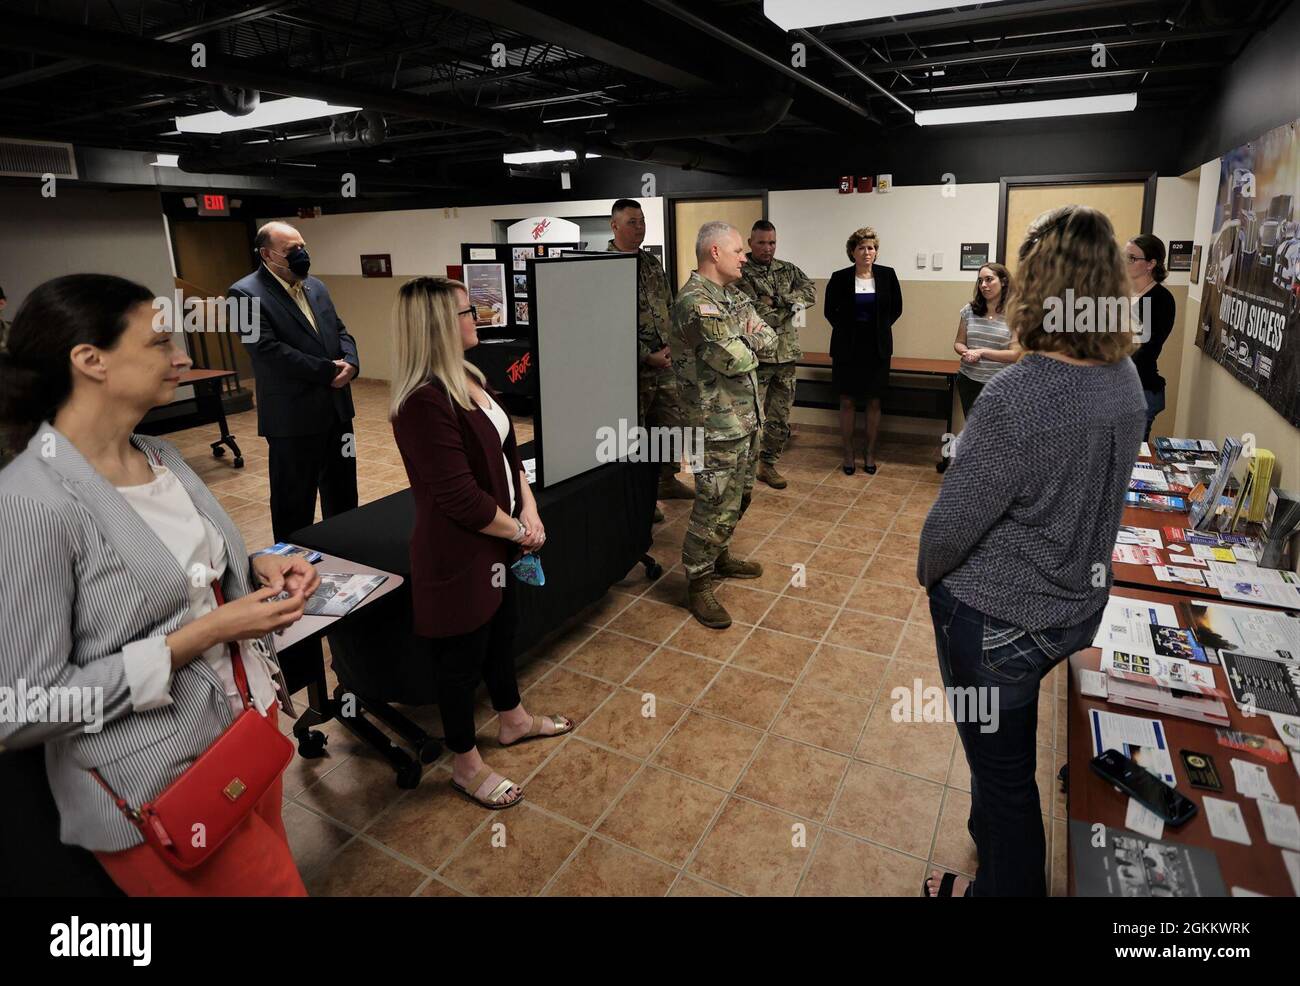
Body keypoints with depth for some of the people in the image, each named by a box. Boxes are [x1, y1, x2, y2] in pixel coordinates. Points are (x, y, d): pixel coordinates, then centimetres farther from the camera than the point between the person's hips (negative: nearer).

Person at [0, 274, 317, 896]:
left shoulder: (161, 456, 1)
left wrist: (258, 569, -5)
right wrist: (203, 634, -22)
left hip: (251, 712, 7)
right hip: (159, 781, -7)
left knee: (275, 868, 23)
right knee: (276, 887, 9)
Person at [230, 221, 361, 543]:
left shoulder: (316, 286, 12)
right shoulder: (246, 293, -11)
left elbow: (340, 331, 15)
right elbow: (269, 350, -20)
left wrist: (350, 363, -7)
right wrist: (328, 371, -16)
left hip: (336, 407, 7)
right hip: (293, 415, -7)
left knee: (343, 492, 18)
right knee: (295, 499, 6)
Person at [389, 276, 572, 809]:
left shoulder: (468, 378, 4)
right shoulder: (424, 403, -27)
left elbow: (507, 448, 8)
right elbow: (461, 498, -27)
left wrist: (528, 508, -4)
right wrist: (519, 530, -13)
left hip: (495, 544, 9)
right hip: (457, 556, -9)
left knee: (500, 634, 26)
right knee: (462, 660, 10)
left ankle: (513, 720, 50)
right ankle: (466, 765, 33)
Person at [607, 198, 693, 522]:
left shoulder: (652, 262, 12)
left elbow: (670, 308, 18)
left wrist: (670, 346, 2)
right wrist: (648, 356, -18)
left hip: (664, 361, 8)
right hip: (632, 367, -7)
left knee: (672, 422, 16)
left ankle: (667, 480, 35)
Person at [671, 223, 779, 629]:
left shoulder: (734, 296, 13)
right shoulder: (695, 301, -19)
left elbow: (769, 343, 10)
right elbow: (733, 358, -24)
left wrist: (750, 339, -11)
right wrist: (752, 348, -2)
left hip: (746, 417, 10)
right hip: (718, 425, -10)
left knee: (738, 497, 21)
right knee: (716, 507, -3)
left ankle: (719, 557, 39)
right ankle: (697, 584, 12)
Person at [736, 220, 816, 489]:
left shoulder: (788, 270, 12)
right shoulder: (740, 273, -6)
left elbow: (811, 292, -3)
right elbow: (752, 314, -18)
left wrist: (775, 300, -14)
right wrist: (789, 304, -9)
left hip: (786, 356, 6)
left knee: (780, 417, 12)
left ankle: (768, 465, 25)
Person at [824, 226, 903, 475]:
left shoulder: (887, 275, -1)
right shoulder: (840, 278, -5)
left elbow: (896, 308, 10)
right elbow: (830, 310, 8)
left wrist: (880, 328, 6)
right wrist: (847, 330, 6)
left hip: (877, 348, 1)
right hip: (847, 348, -1)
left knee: (874, 402, 7)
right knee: (847, 402, 4)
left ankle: (870, 452, 19)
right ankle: (848, 453, 15)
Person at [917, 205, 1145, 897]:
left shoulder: (1014, 399, -31)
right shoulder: (1126, 379, -5)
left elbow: (953, 522, -24)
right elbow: (1093, 488, 7)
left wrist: (927, 571, -4)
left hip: (997, 620, -8)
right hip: (1079, 605, 8)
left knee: (1002, 770, 15)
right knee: (1012, 743, 31)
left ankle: (1004, 887, 40)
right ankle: (993, 835, 57)